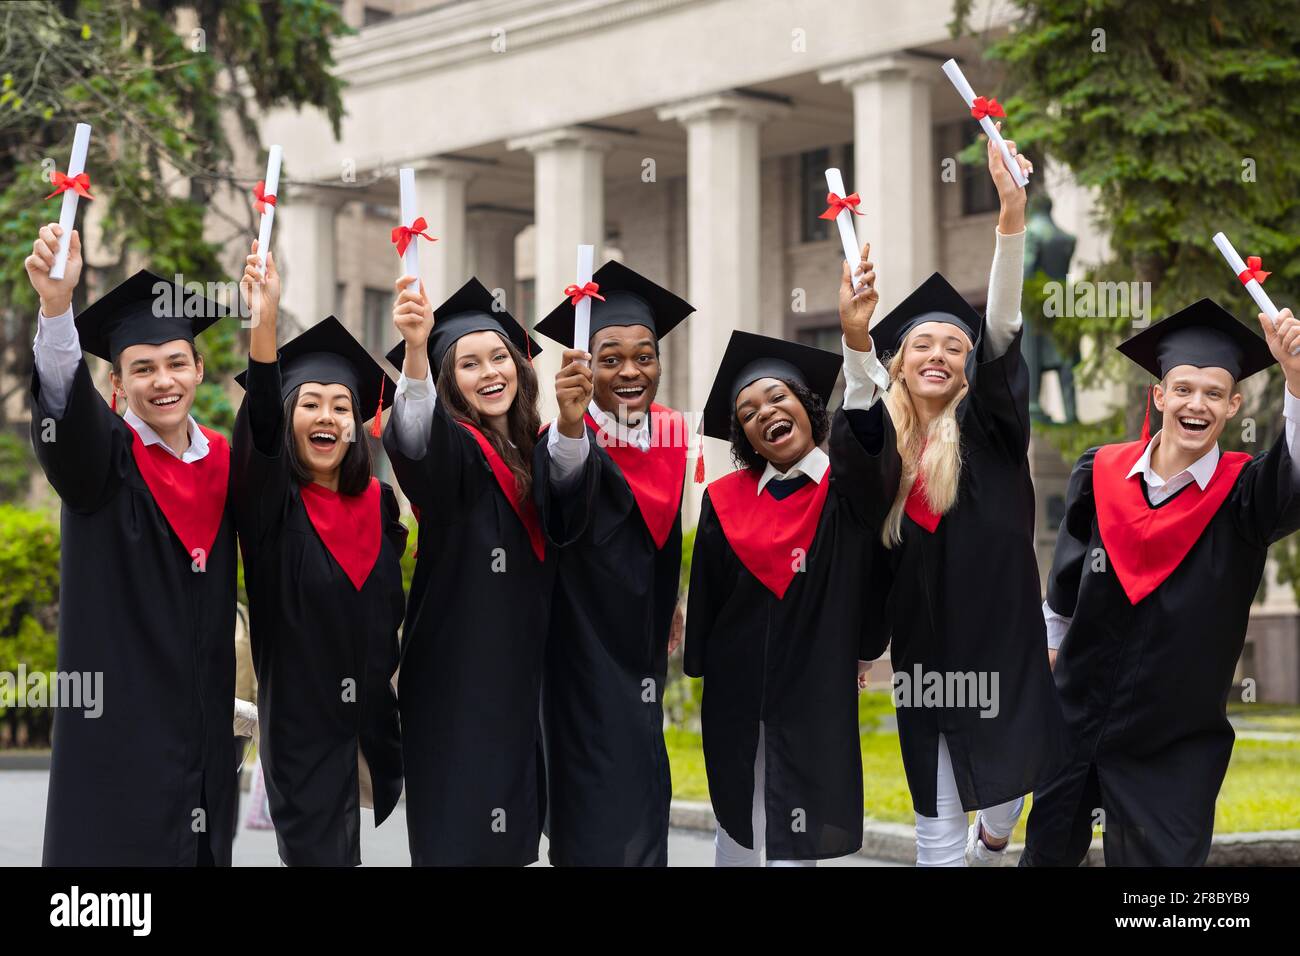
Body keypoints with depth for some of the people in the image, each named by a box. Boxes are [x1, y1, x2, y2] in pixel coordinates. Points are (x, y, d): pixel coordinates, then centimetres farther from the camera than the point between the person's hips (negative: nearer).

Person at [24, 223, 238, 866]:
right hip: (118, 724, -5)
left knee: (202, 848, 5)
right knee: (117, 844, -7)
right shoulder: (102, 456, -7)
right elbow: (62, 402, -26)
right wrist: (55, 303, -43)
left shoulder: (222, 463, 13)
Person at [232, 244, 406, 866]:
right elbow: (259, 428, -26)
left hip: (374, 715, 4)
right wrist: (264, 326, -42)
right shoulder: (271, 505, -6)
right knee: (319, 853, -6)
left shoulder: (378, 503, 7)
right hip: (301, 719, -4)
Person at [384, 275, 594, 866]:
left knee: (509, 836, 10)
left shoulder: (534, 452, 10)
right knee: (463, 837, -8)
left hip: (521, 670, 6)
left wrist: (570, 422, -29)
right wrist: (414, 349, -52)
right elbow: (414, 437, -32)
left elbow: (566, 518, -11)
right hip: (456, 675, -6)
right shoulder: (453, 447, -8)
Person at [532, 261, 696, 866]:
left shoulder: (670, 434, 4)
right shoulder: (570, 438, -16)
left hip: (639, 659, 7)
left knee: (642, 817, 16)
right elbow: (566, 477, -43)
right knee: (606, 836, -11)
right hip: (587, 663, -7)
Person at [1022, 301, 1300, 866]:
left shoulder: (1243, 492, -12)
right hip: (1072, 723, 3)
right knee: (1047, 852, 17)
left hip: (1170, 750, -3)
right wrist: (1050, 650, 23)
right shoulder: (1100, 474, -3)